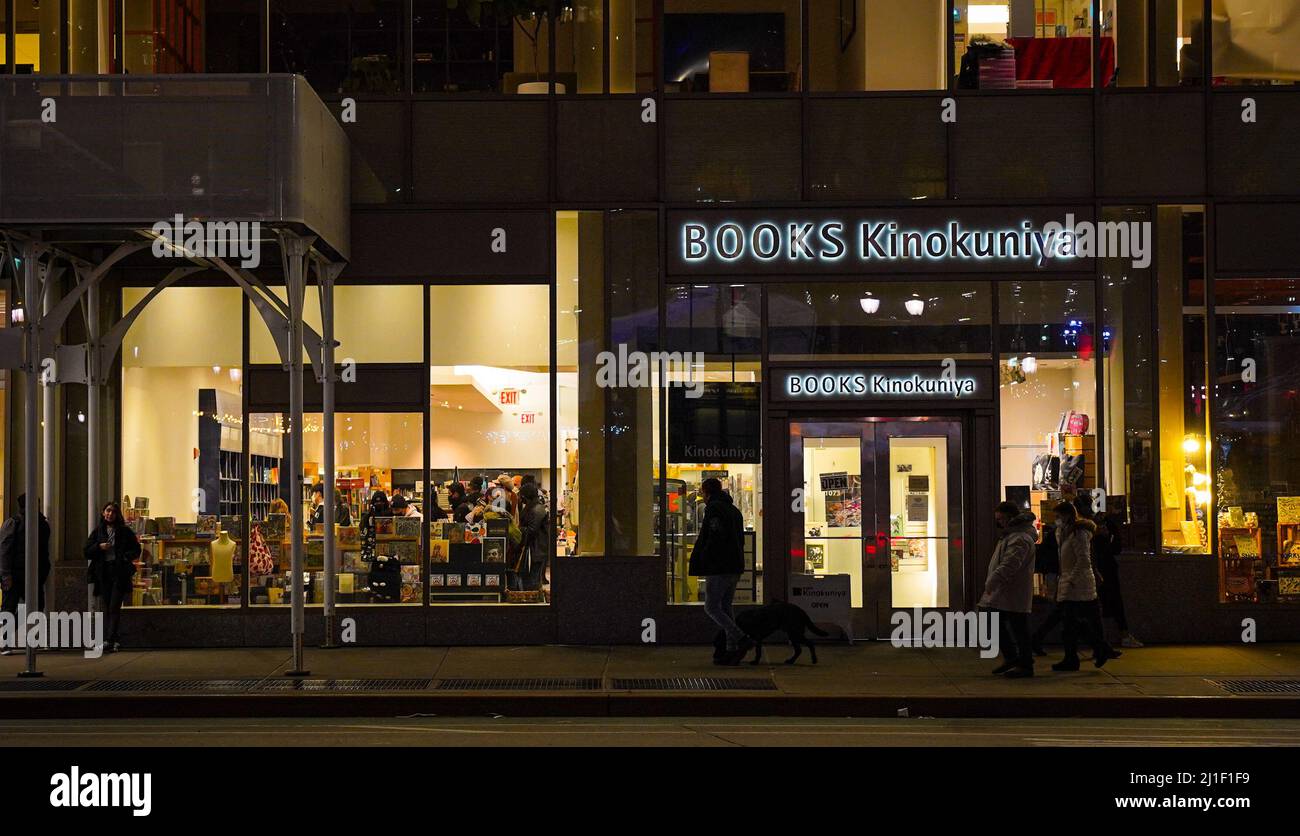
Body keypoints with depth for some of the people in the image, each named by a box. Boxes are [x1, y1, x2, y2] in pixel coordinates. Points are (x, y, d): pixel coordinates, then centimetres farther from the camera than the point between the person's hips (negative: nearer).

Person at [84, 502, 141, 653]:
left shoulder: (125, 531, 5)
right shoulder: (97, 531, 12)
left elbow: (136, 550, 9)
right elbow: (86, 552, 11)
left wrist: (126, 557, -10)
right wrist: (99, 547, -7)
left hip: (119, 573, -3)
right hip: (103, 574, 3)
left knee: (114, 607, -10)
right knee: (106, 608, 2)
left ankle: (111, 640, -15)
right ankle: (111, 641, 4)